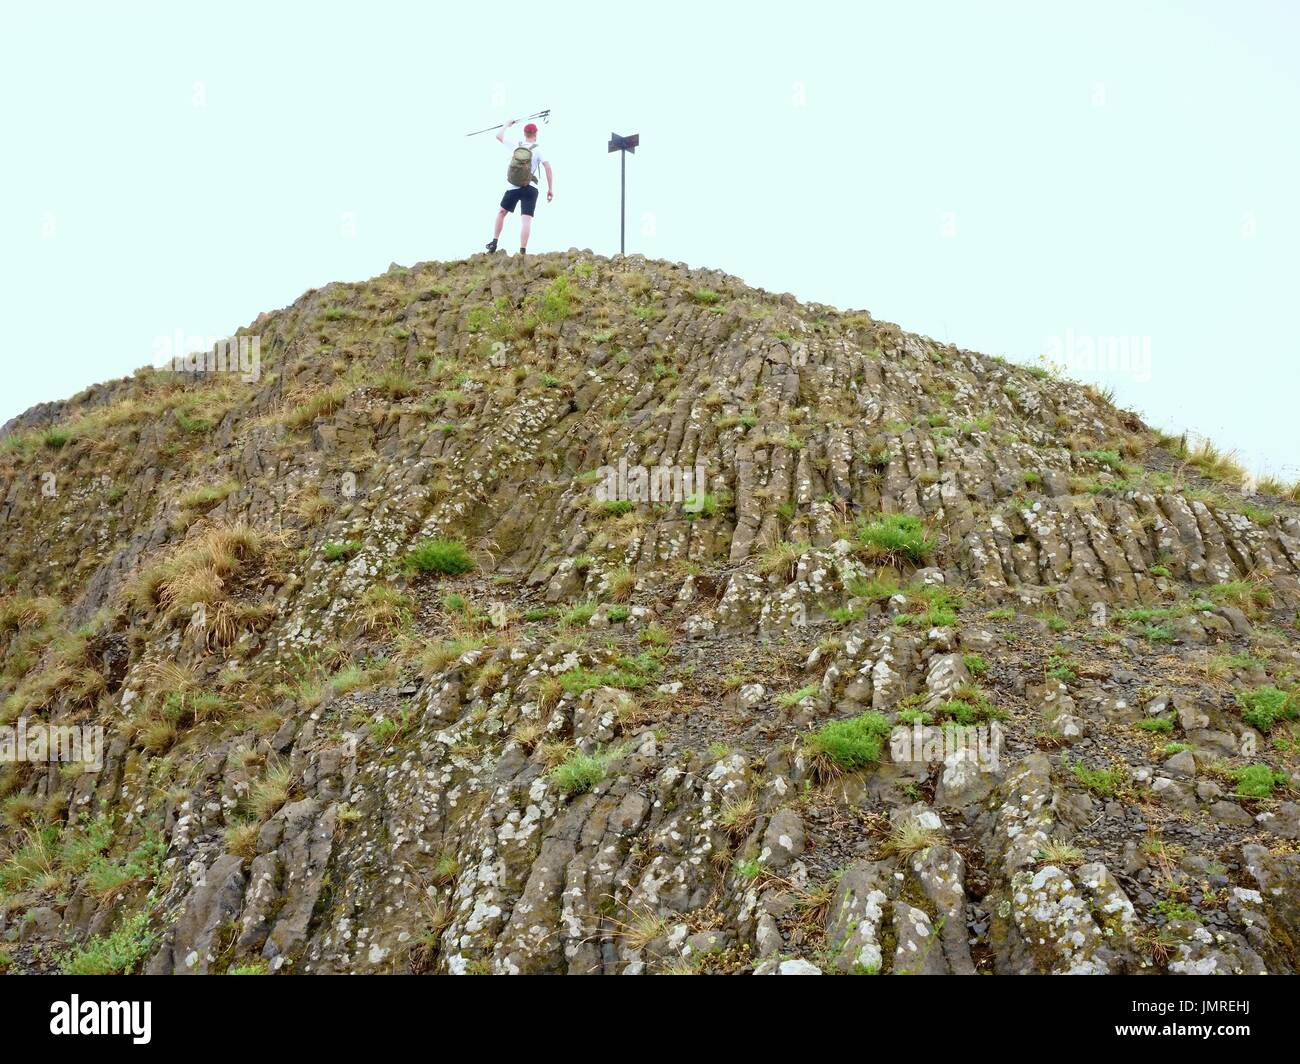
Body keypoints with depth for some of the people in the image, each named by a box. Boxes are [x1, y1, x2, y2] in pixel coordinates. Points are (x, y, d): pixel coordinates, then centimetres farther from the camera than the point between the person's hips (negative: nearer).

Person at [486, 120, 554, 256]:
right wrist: (550, 189, -7)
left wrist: (508, 124, 35)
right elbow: (548, 168, -11)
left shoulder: (515, 145, 5)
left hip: (513, 188, 2)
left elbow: (499, 136, 19)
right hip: (530, 188, -2)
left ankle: (494, 242, 19)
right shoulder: (538, 149, -3)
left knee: (502, 212, 22)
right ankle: (522, 251, -20)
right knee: (526, 219, -9)